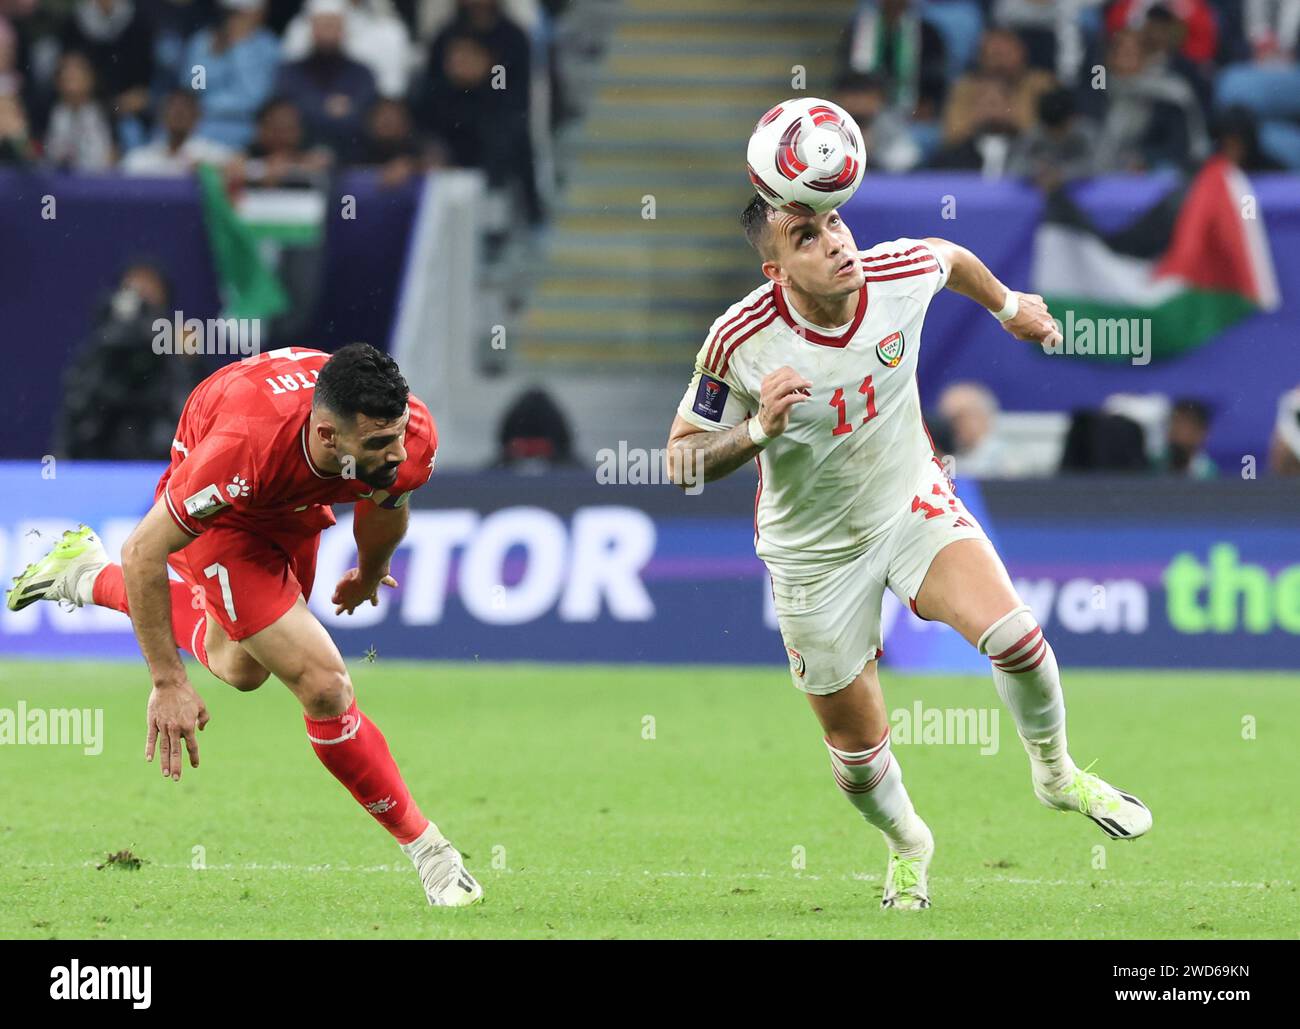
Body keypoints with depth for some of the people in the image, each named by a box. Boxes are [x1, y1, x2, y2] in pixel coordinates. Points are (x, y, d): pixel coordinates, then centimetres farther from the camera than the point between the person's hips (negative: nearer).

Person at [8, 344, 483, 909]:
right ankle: (424, 846, 1)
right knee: (322, 683, -18)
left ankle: (89, 577, 50)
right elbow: (143, 553, -33)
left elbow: (385, 502, -3)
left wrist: (369, 575, 18)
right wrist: (168, 683, -29)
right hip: (221, 517, -6)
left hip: (294, 507, 6)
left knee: (241, 669, 29)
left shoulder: (410, 438, -32)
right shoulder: (246, 445, -47)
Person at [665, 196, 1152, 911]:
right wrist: (759, 430, -35)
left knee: (1012, 634, -22)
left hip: (912, 504, 1)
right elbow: (683, 461, -17)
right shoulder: (739, 342, -26)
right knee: (855, 744, 6)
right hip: (815, 552, -1)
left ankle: (1056, 775, 8)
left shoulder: (902, 274, -19)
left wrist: (1007, 305, 26)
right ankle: (906, 844, 41)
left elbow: (950, 258, 7)